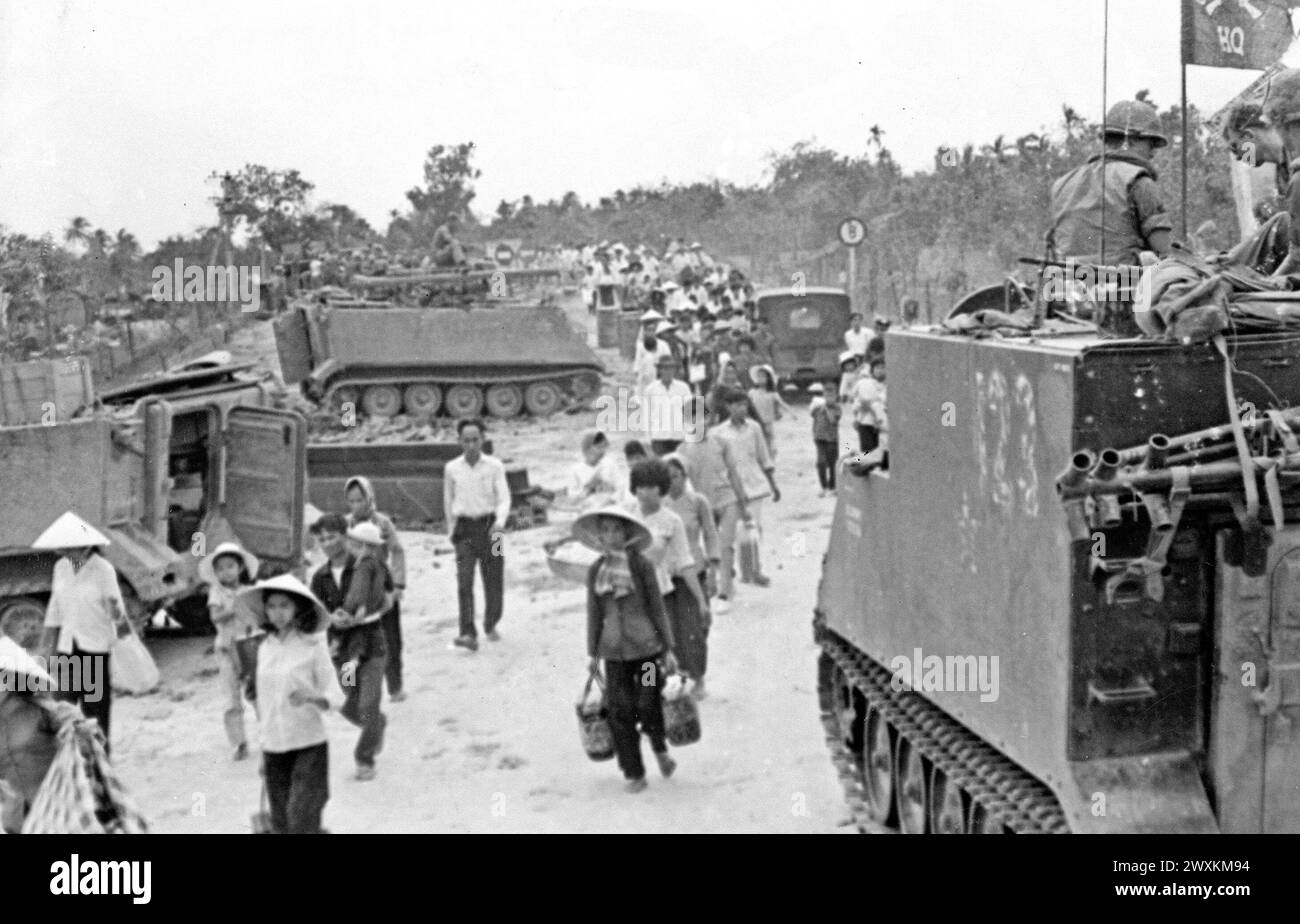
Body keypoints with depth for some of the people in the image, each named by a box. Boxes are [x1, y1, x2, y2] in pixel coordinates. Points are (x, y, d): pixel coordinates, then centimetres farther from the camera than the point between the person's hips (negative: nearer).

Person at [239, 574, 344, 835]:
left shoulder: (313, 646, -7)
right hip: (274, 747, 5)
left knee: (301, 822, -12)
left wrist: (311, 696, -29)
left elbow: (336, 696, -7)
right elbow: (263, 701, 14)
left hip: (308, 746, -5)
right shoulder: (265, 649, 6)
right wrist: (263, 754, 17)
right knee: (281, 825, 7)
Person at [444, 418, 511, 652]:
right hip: (465, 529, 0)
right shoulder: (451, 469, 3)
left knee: (494, 581, 7)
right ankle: (468, 634, -21)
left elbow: (504, 499, -7)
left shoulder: (494, 466, -1)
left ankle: (490, 624, 34)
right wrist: (452, 530, 22)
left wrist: (500, 523, -25)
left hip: (490, 526, 0)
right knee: (464, 580, -16)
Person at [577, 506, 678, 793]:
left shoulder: (642, 565, -4)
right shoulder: (595, 571, 4)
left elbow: (656, 607, -1)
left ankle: (660, 748, 30)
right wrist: (593, 653, 12)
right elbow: (594, 614, 11)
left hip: (646, 646, -2)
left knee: (648, 704, -3)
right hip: (614, 650, 3)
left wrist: (667, 648, 0)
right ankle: (633, 773, 13)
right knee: (620, 710, 0)